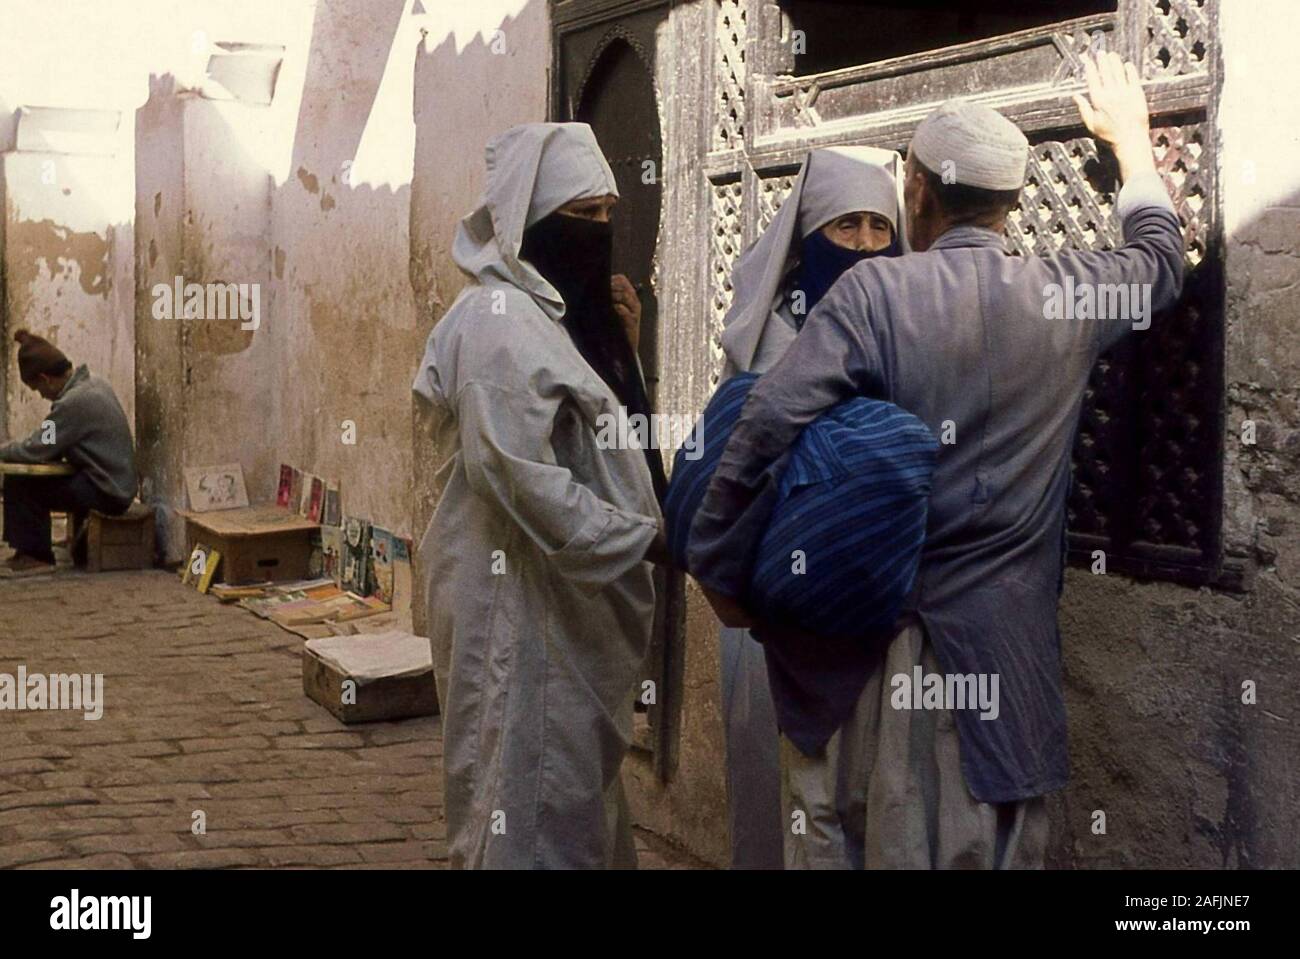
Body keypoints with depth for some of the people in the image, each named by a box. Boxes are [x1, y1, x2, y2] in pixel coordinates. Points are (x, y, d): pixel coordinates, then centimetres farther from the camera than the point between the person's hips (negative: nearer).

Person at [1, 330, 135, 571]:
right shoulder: (93, 383, 7)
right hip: (118, 484, 10)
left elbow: (35, 451, -20)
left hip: (106, 492, -10)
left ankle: (36, 554, 7)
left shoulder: (74, 402, -23)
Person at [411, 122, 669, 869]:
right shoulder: (498, 318, -15)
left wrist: (620, 344, 5)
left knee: (577, 783, 18)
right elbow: (520, 473, -25)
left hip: (573, 596, 10)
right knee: (529, 795, -3)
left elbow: (600, 441, 18)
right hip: (522, 597, -10)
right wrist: (649, 540, -22)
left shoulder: (559, 312, 14)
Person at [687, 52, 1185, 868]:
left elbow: (767, 428, -15)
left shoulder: (874, 291, -7)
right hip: (1001, 635, 2)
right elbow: (1160, 255, 26)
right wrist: (1129, 133, 42)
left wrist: (720, 571, -4)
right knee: (987, 847, 9)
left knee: (838, 838, 10)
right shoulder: (1066, 293, 3)